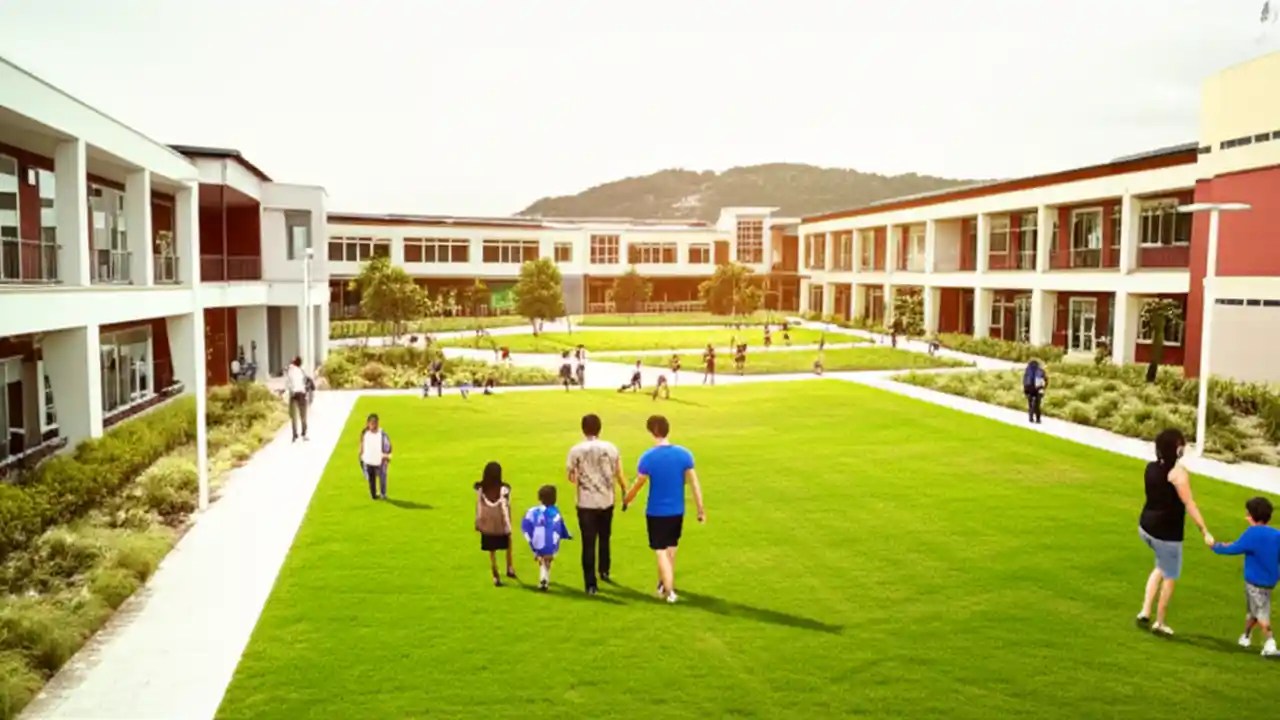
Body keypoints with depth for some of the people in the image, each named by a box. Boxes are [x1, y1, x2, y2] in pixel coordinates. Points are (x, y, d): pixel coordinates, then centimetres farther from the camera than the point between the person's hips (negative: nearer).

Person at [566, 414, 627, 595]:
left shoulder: (576, 450, -8)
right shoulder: (610, 448, -3)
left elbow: (571, 477, 0)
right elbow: (619, 474, 1)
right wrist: (624, 491, 19)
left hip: (586, 503, -2)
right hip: (606, 500, 3)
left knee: (588, 543, 2)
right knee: (604, 537, 24)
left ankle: (591, 584, -1)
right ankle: (604, 571, 40)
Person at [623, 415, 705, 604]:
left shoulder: (648, 457, -16)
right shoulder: (684, 454, -8)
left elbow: (637, 485, -6)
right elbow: (694, 483, -5)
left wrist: (625, 501, 12)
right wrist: (701, 509, 3)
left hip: (656, 512, -4)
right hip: (677, 511, 4)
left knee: (661, 551, 7)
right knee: (671, 548, 21)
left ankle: (669, 591, 3)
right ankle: (665, 583, 37)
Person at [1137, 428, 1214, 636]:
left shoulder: (1151, 467, 4)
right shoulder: (1178, 472, -17)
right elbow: (1189, 505, -17)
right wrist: (1205, 532, -13)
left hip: (1146, 525, 7)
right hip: (1166, 532, -7)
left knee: (1162, 567, 28)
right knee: (1169, 577, 13)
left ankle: (1145, 612, 20)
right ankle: (1159, 623, 24)